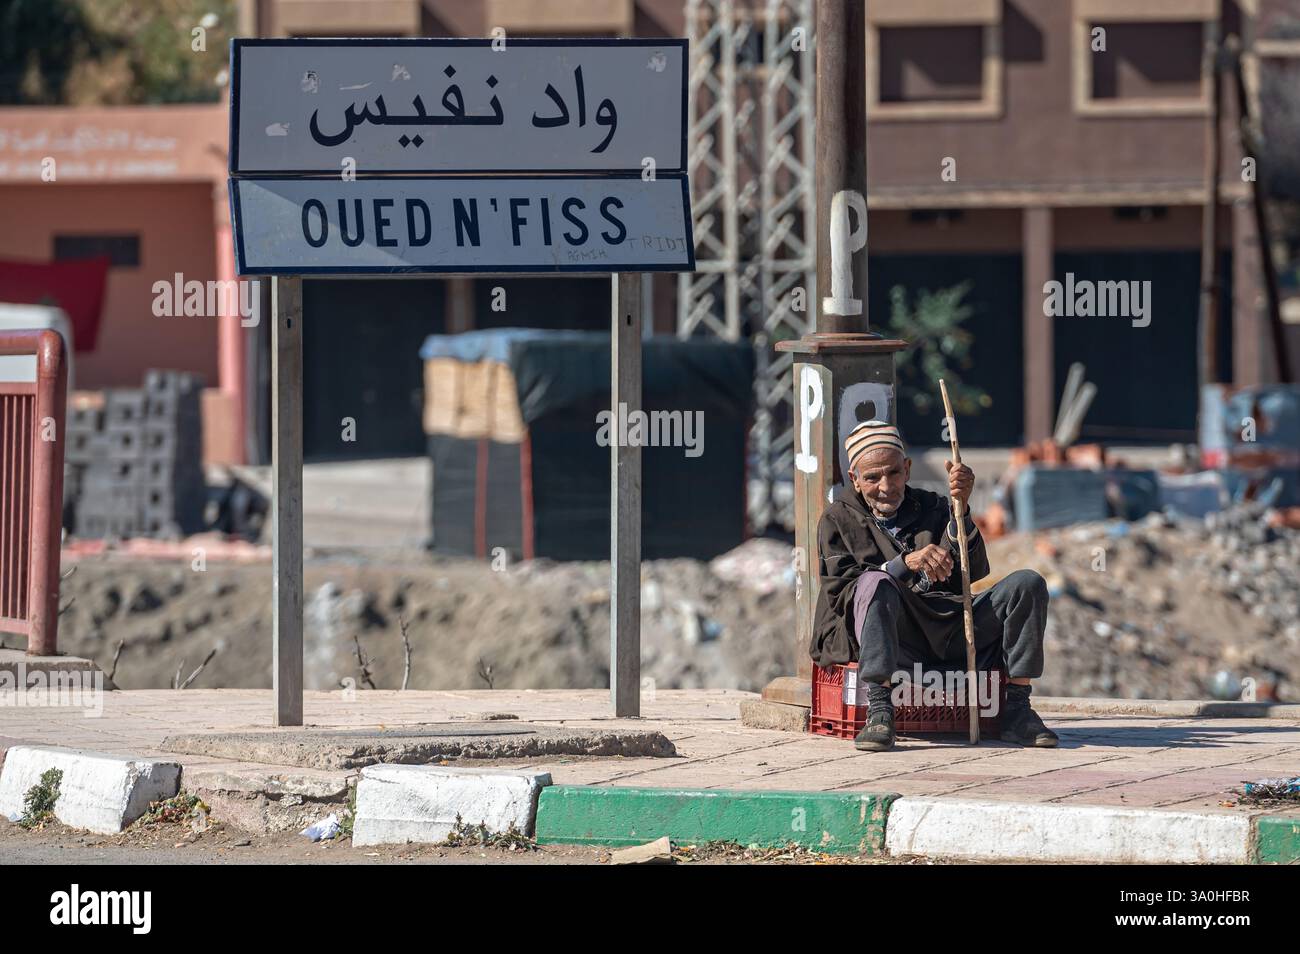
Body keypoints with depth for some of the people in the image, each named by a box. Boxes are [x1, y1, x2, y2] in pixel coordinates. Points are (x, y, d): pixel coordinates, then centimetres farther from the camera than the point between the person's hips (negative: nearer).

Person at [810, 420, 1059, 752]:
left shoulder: (931, 508, 20)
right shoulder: (838, 521, 13)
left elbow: (973, 572, 4)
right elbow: (839, 590, -5)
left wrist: (960, 510, -11)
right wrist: (905, 564, -18)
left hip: (950, 631, 4)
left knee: (1027, 584, -14)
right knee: (875, 582, -34)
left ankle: (1017, 712, -17)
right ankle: (879, 712, -41)